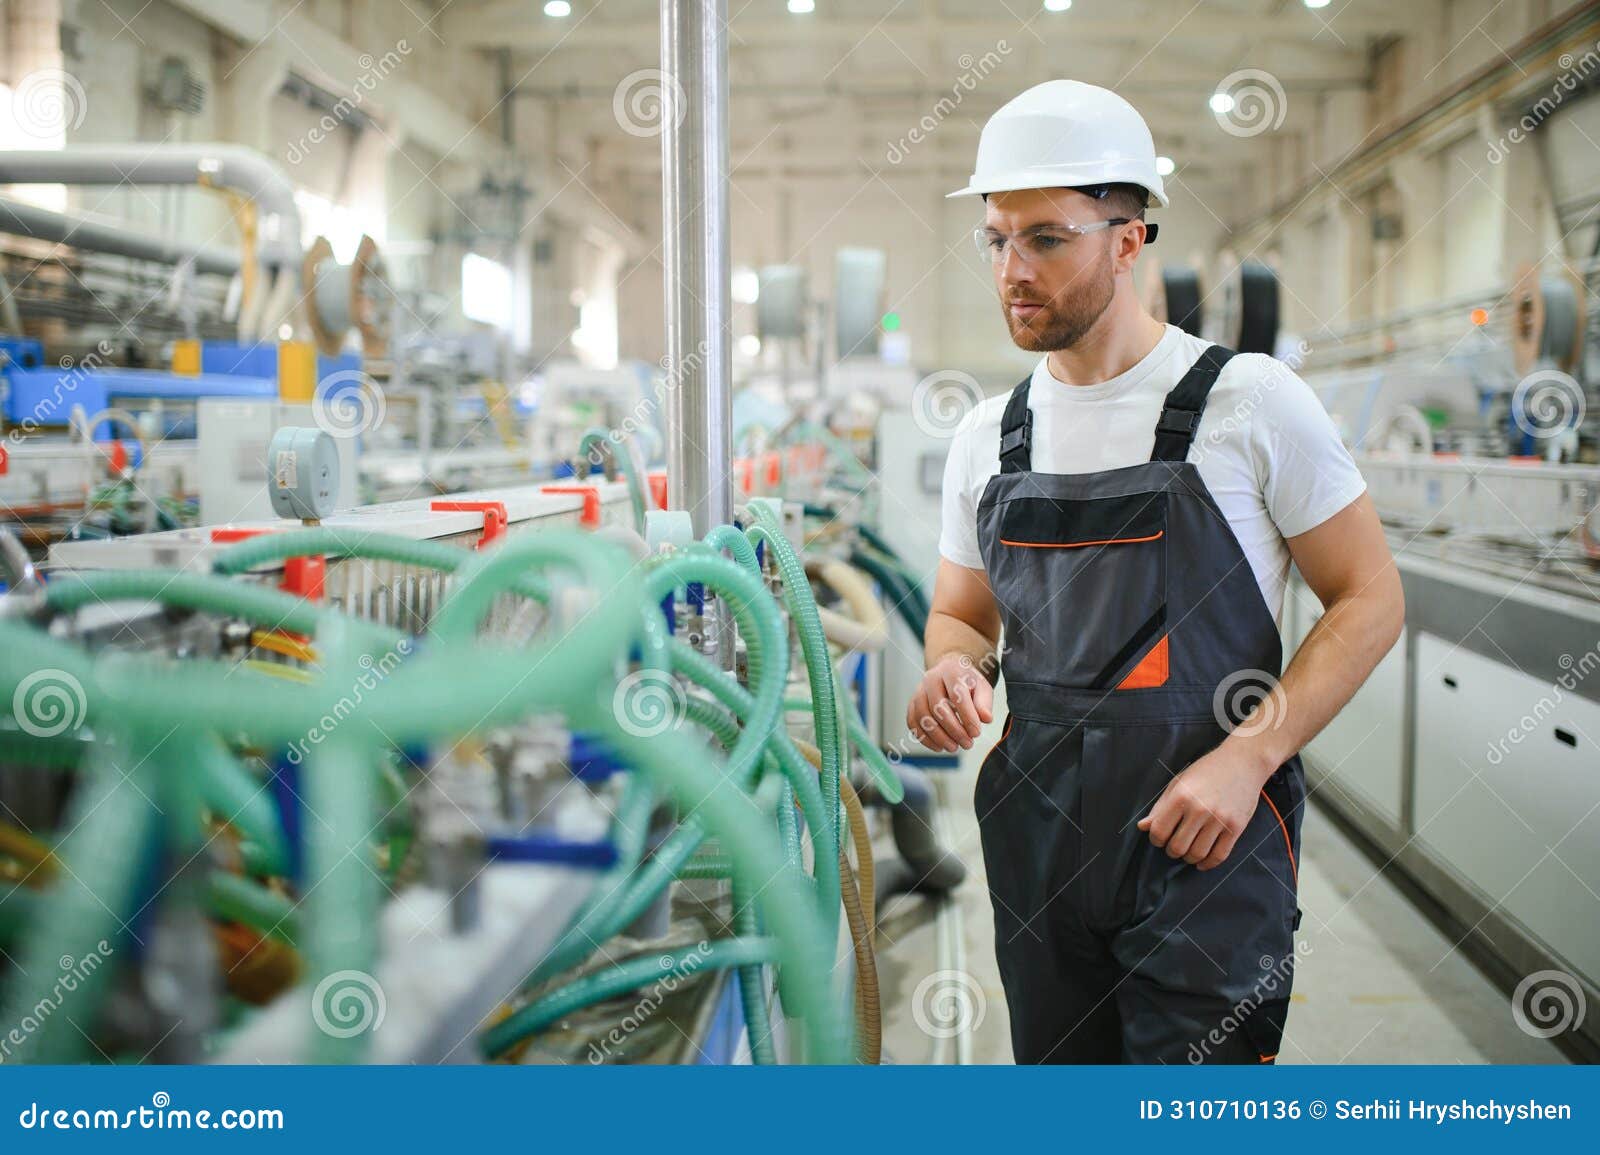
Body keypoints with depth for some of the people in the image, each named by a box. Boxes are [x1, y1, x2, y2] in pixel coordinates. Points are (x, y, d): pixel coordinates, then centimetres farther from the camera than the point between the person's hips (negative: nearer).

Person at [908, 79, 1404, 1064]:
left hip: (1205, 843, -5)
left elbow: (1371, 598, -5)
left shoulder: (1250, 400, -7)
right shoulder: (988, 436, 8)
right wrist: (954, 664, -8)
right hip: (1037, 837, 5)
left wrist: (1244, 760, -16)